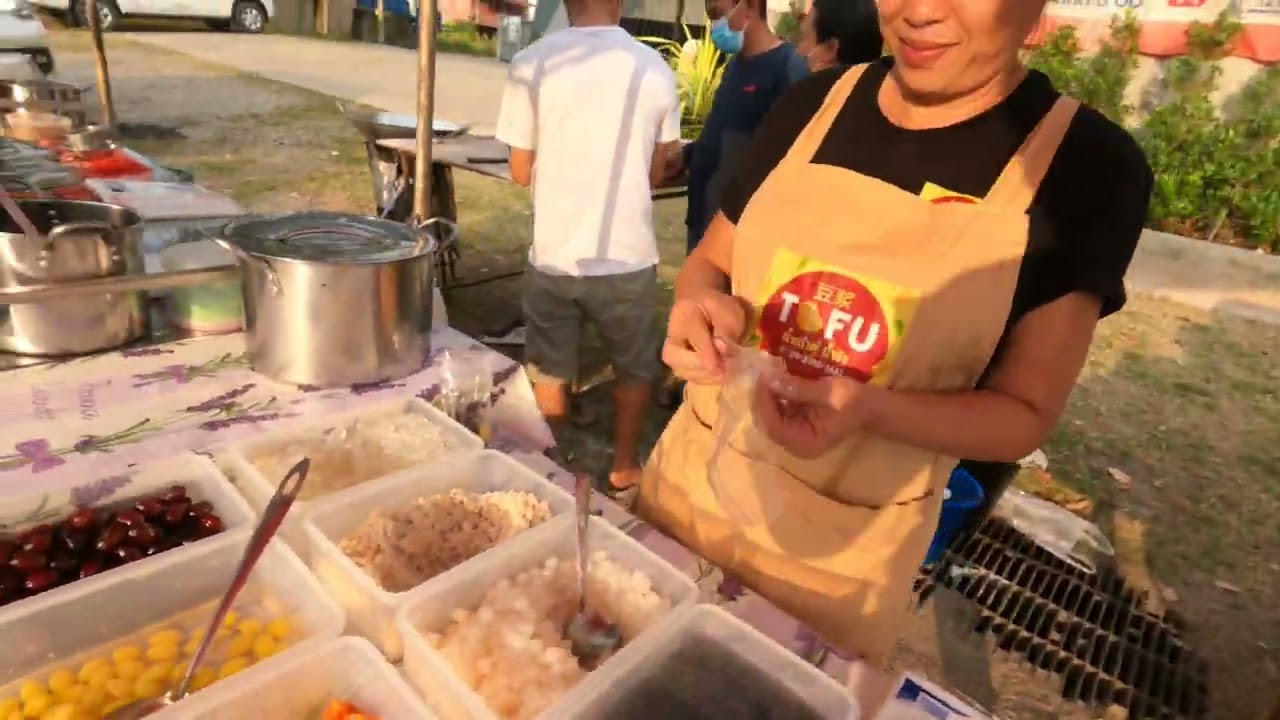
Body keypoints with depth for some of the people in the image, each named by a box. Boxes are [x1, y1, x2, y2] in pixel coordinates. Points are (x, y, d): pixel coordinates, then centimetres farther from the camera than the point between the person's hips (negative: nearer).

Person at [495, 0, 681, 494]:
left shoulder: (530, 66, -6)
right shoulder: (655, 69, -3)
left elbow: (522, 173, 1)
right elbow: (655, 172, 6)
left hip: (554, 254, 0)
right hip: (627, 256, 0)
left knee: (550, 371, 19)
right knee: (635, 367, 22)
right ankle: (624, 466, 34)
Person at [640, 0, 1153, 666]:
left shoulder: (1090, 166, -13)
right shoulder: (812, 104, -3)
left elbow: (1024, 414, -10)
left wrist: (870, 408, -29)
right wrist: (701, 305, -18)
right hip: (693, 476, 4)